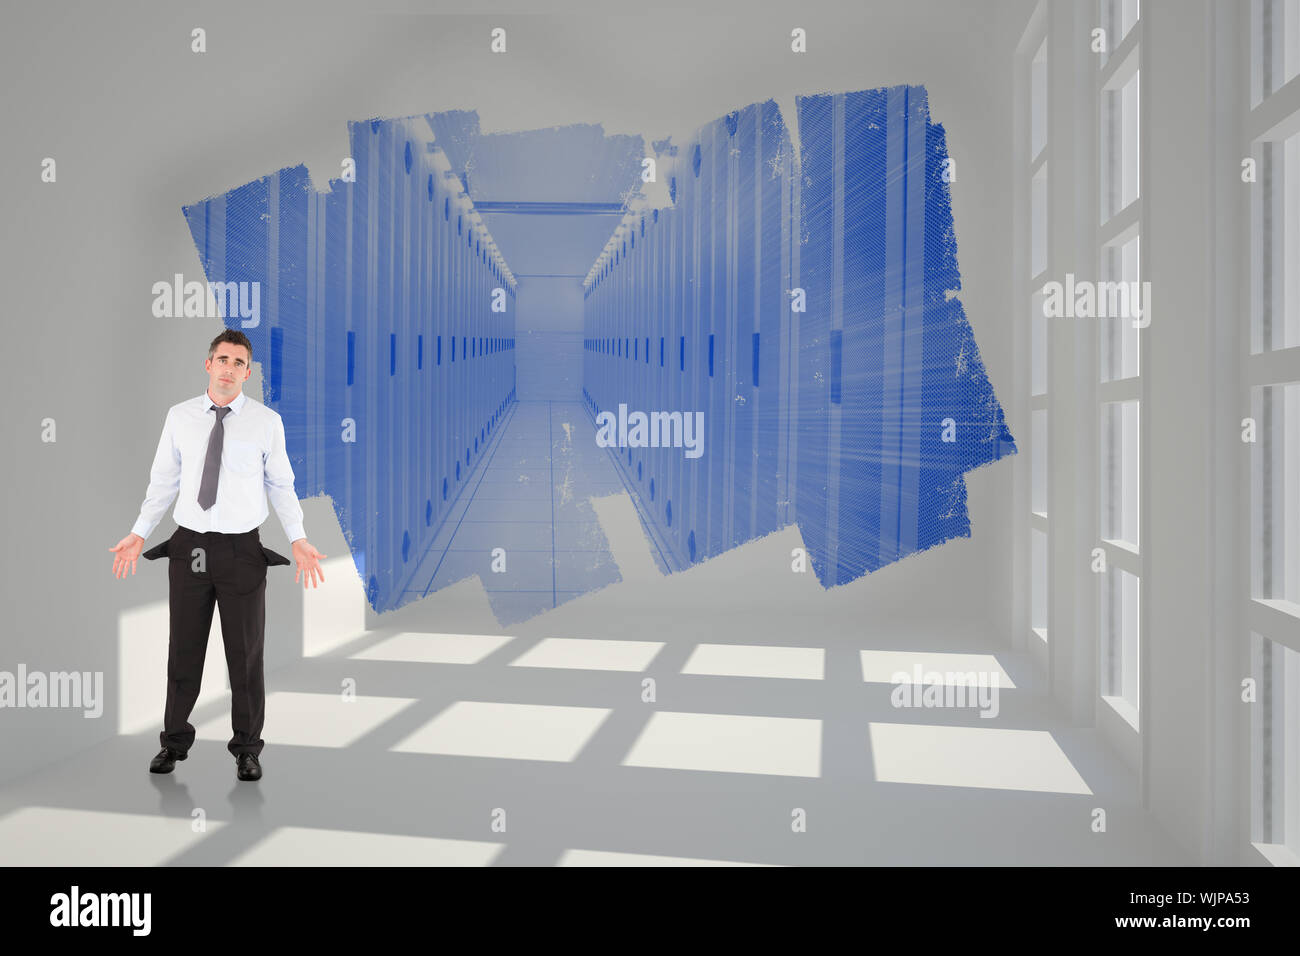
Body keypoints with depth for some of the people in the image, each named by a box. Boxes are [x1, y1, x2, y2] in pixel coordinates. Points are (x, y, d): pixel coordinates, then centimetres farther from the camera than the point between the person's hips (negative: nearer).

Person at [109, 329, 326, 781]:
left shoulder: (267, 421, -3)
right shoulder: (179, 417, 2)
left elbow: (281, 486, 1)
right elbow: (163, 482, 8)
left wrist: (299, 540, -8)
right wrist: (139, 534, 3)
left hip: (242, 550, -1)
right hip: (189, 547, 2)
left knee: (245, 654, 7)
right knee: (183, 652, 13)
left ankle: (247, 748, 24)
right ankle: (174, 742, 32)